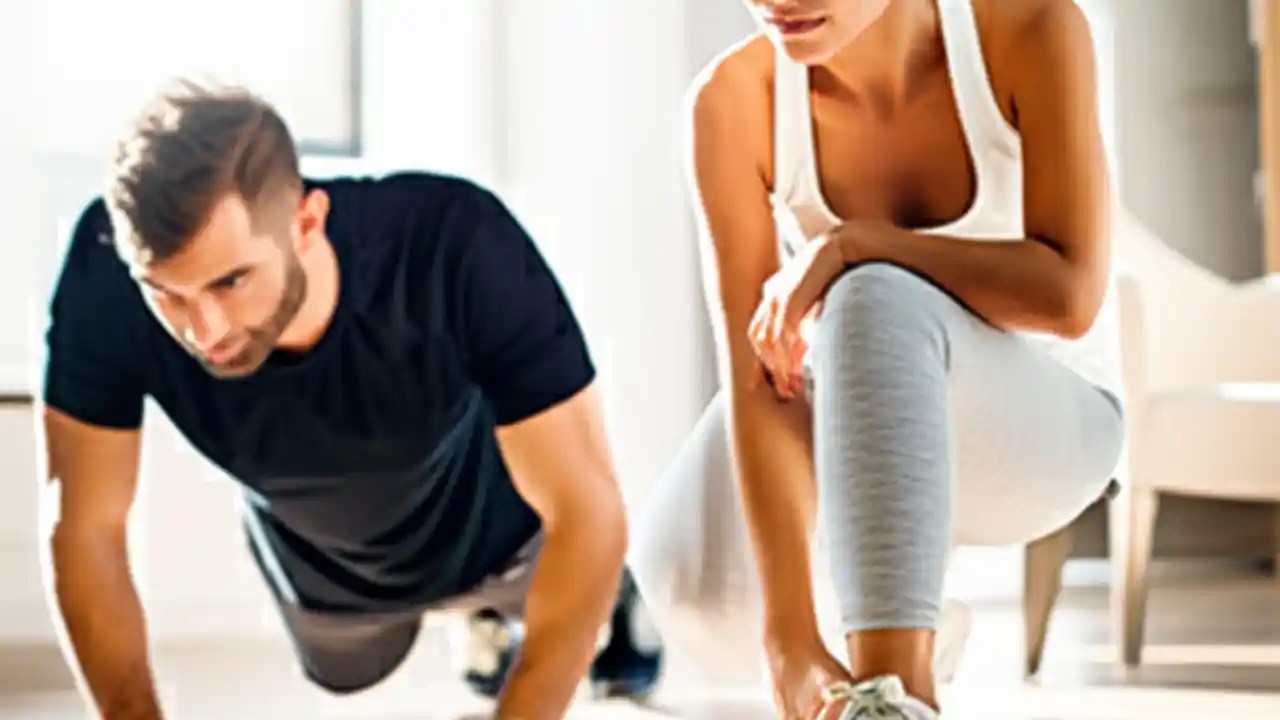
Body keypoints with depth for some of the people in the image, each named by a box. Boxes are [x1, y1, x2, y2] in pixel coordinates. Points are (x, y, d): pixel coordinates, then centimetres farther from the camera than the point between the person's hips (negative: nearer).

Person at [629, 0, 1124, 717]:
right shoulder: (733, 99, -20)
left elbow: (1071, 295, -28)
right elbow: (757, 380, -26)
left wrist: (852, 243, -33)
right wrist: (789, 635, -34)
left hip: (1044, 425, -3)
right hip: (840, 427, 3)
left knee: (879, 299, -35)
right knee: (695, 585, -26)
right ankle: (924, 632, 8)